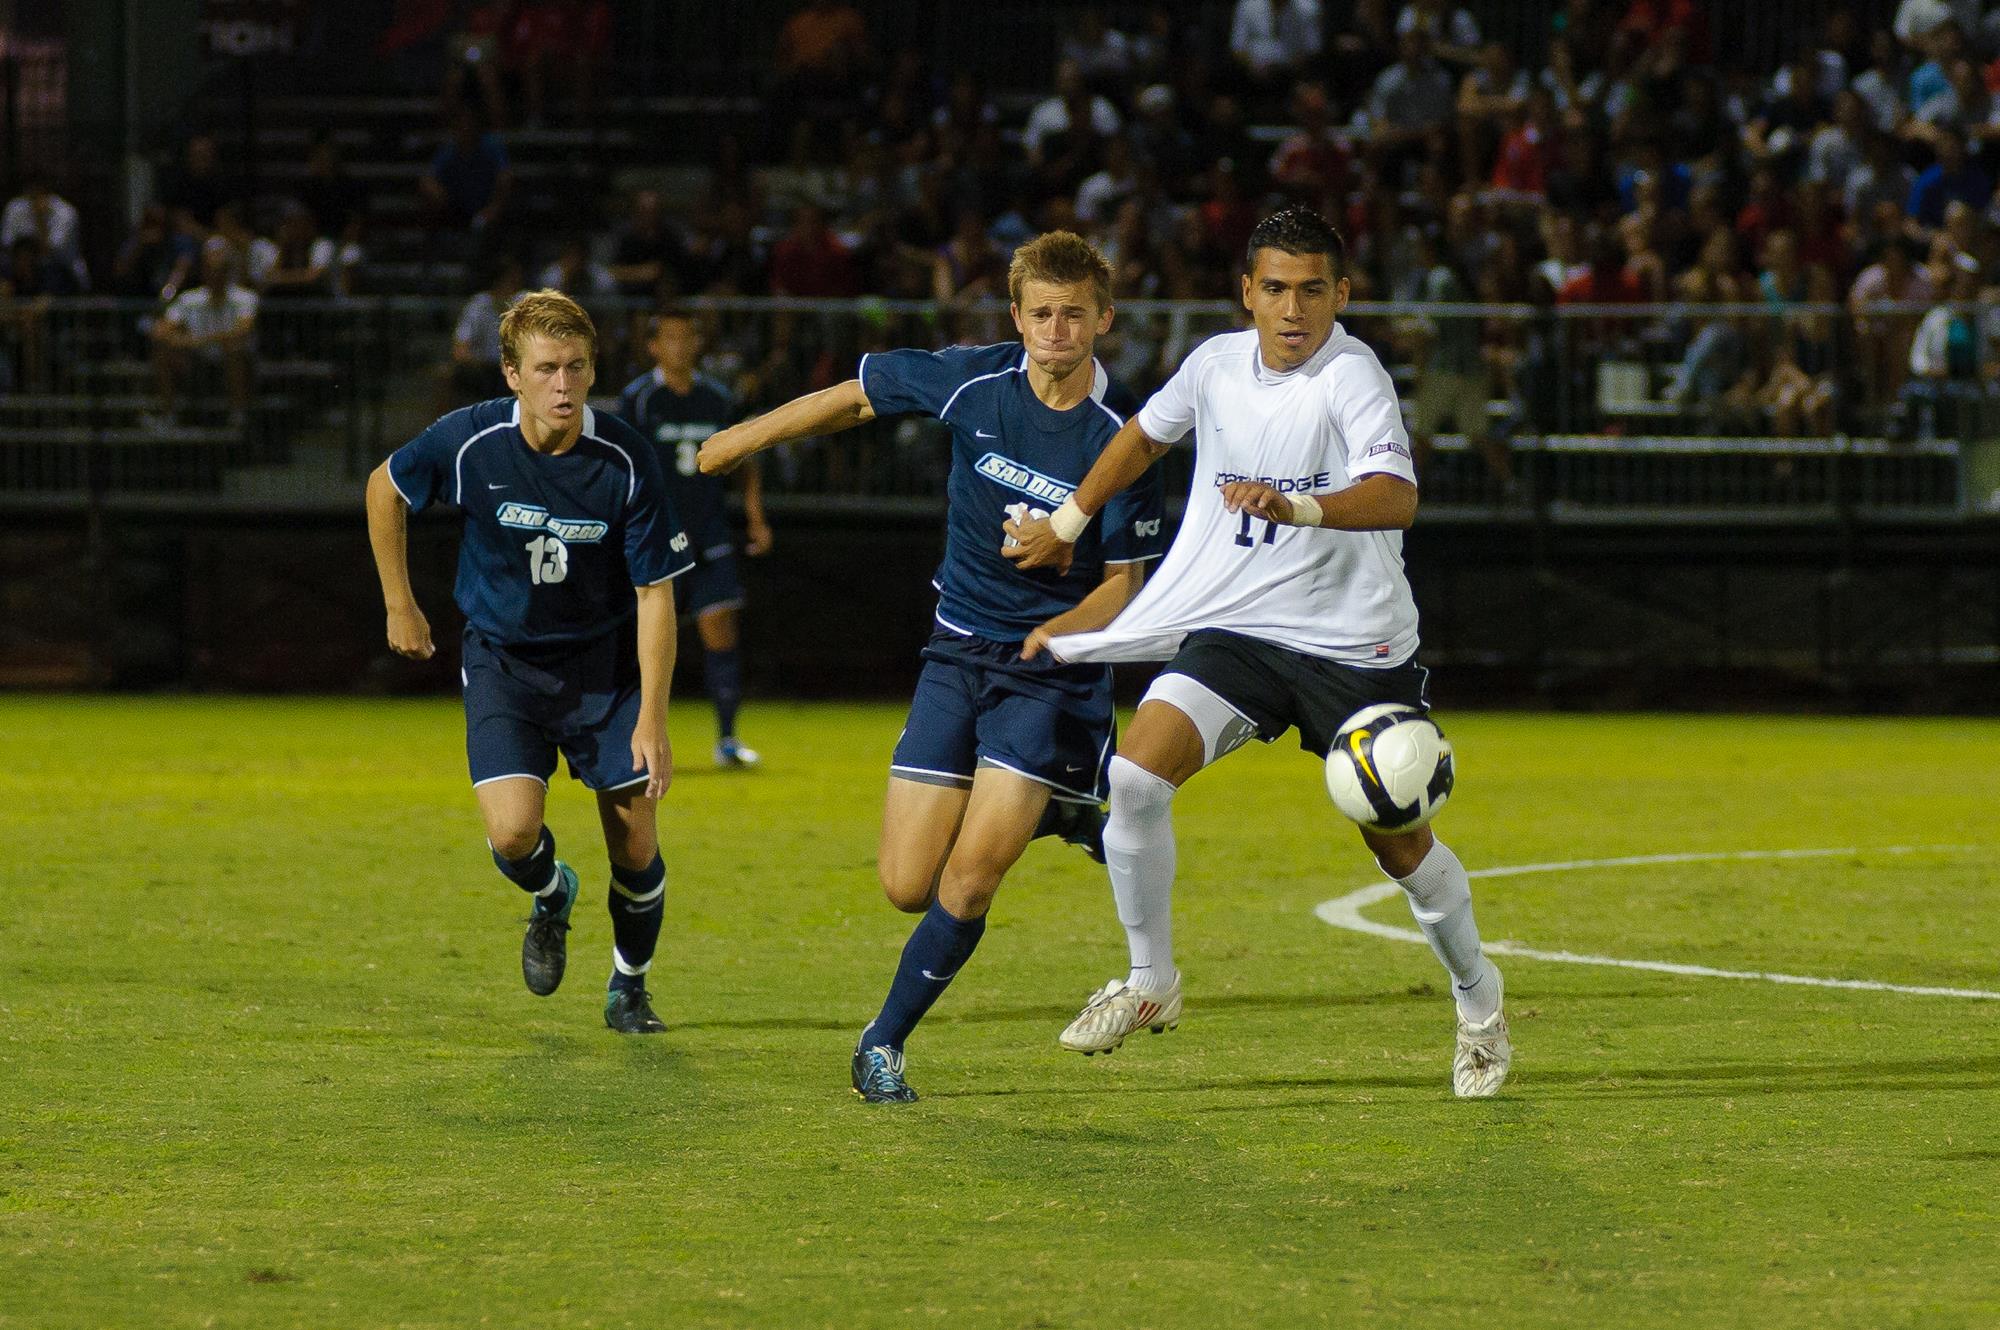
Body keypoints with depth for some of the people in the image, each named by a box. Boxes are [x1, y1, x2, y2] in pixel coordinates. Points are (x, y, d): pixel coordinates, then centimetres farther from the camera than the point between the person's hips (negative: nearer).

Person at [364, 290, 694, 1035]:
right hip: (503, 659, 0)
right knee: (512, 832, -18)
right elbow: (386, 489, 3)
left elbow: (656, 595, -13)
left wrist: (652, 719, -17)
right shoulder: (470, 443, -19)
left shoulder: (625, 462, -20)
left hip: (604, 661, 0)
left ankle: (629, 988, 26)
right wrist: (399, 606, 7)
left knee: (636, 849, -2)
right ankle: (551, 900, 19)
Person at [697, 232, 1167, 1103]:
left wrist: (1063, 628, -26)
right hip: (960, 654, 3)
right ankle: (1051, 814, 26)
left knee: (970, 876, -17)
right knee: (907, 887, -1)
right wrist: (716, 451, 10)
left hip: (1056, 670, -3)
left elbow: (1124, 583, -5)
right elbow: (848, 401, 8)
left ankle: (885, 1043, 3)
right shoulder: (972, 382, -7)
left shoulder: (1120, 437, -12)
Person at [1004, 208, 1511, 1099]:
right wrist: (1066, 523, 27)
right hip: (1235, 630, 4)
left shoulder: (1353, 376, -17)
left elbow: (1395, 497, -34)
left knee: (1401, 846, 4)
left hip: (1354, 647, -4)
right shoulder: (1217, 364, 2)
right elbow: (1146, 433, 24)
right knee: (1136, 774, -18)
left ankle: (1478, 999, 33)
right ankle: (1150, 983, 0)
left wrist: (1294, 505, -50)